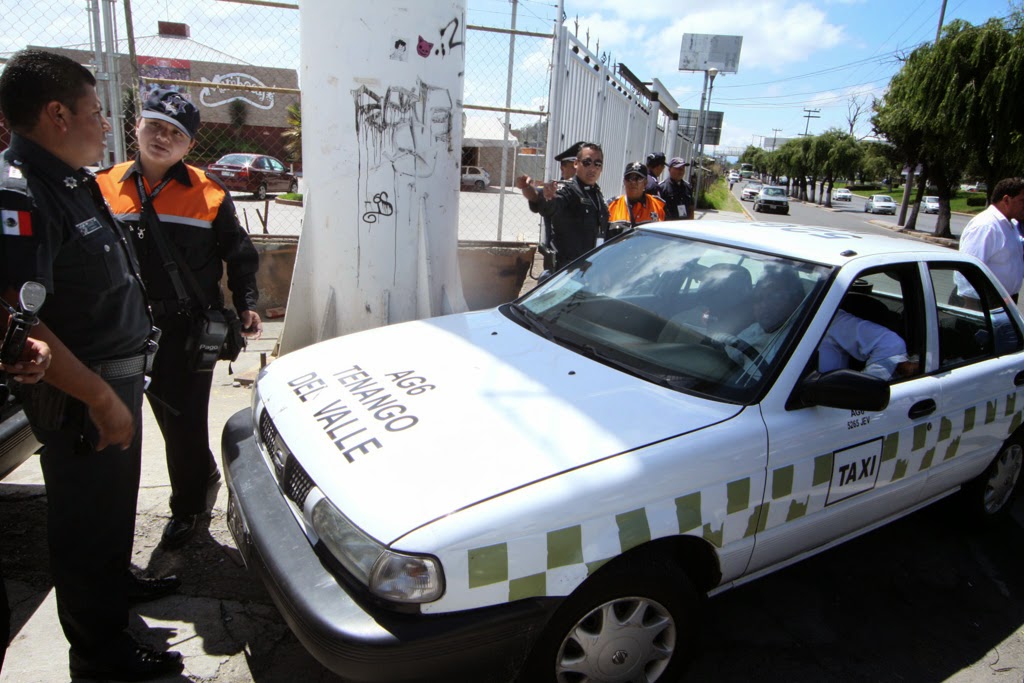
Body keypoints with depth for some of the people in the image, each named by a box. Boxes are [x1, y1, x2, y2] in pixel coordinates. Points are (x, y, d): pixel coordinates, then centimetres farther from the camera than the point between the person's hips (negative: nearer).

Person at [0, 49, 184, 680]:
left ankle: (117, 580, 49)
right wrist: (100, 397, -28)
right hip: (78, 396, -9)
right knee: (87, 514, 7)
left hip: (118, 376, 10)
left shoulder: (74, 182, 9)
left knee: (116, 496, 26)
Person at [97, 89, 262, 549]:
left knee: (185, 417, 3)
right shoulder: (105, 187, 3)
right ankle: (205, 470, 42)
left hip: (192, 327, -3)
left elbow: (239, 255, 2)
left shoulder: (209, 195, -4)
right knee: (167, 413, 17)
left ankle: (187, 507, 22)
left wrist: (246, 304, -8)